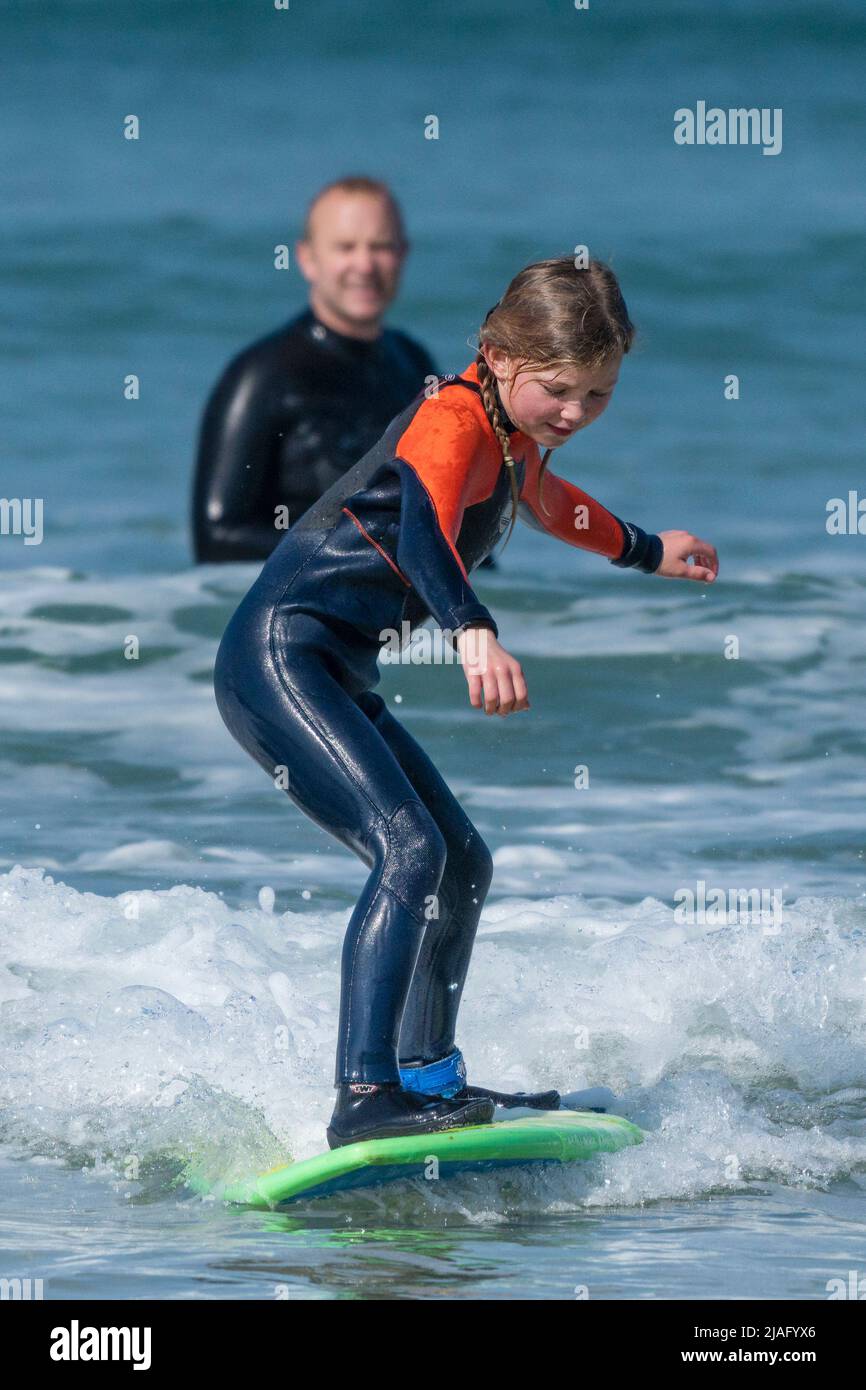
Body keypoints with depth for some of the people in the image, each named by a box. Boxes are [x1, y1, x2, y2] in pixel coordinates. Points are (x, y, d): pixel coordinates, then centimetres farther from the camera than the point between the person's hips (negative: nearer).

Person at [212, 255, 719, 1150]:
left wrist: (647, 551, 56)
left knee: (462, 866, 17)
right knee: (408, 848, -25)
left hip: (331, 678, 10)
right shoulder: (453, 422, -18)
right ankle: (362, 1097, -31)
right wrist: (474, 633, -57)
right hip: (277, 657, -10)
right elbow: (422, 534, -39)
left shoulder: (511, 441, 13)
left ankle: (426, 1076, 31)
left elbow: (545, 503, 39)